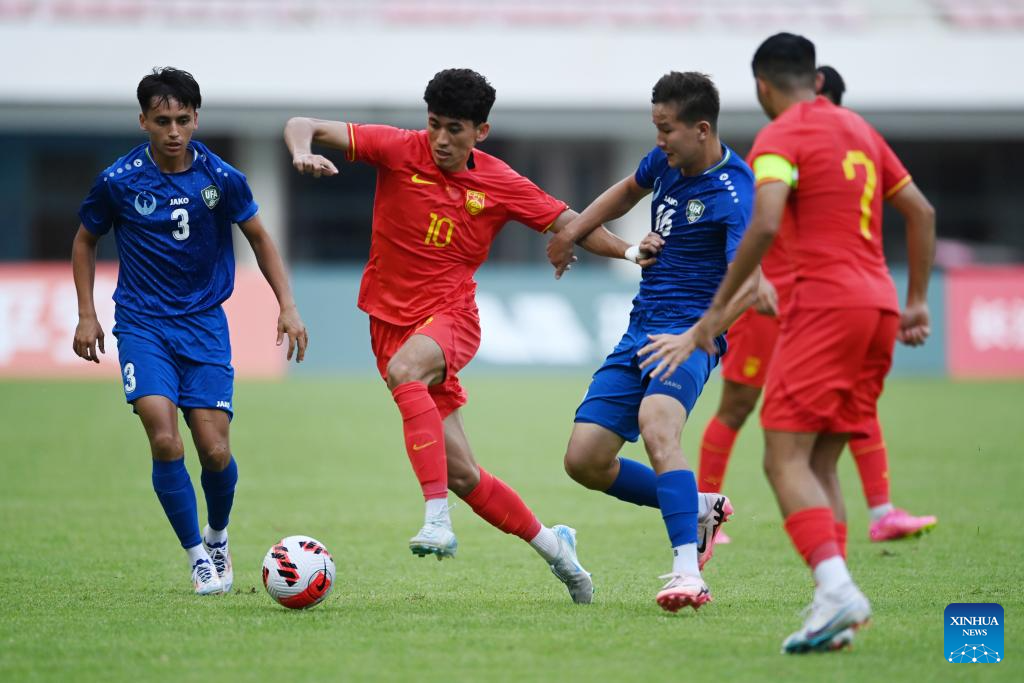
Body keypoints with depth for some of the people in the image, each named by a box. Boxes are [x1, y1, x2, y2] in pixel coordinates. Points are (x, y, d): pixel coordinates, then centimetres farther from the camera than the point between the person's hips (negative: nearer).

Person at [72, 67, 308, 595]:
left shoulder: (221, 178, -5)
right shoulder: (118, 182, -7)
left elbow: (259, 239, 10)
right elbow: (85, 241, 10)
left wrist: (287, 306, 2)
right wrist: (86, 315, 5)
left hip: (205, 324, 1)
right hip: (143, 324, -1)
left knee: (214, 451, -6)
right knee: (164, 441, -20)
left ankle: (218, 536, 26)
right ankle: (197, 555, -3)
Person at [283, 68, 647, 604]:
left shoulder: (499, 183, 0)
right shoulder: (399, 151, -4)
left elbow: (568, 223, 9)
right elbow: (303, 127, -7)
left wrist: (631, 252, -7)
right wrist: (303, 154, -31)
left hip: (451, 317, -2)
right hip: (392, 319, 2)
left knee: (404, 369, -38)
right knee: (462, 475, 1)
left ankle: (437, 520, -44)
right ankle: (550, 544, 24)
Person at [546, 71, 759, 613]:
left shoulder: (734, 195, -18)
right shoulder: (667, 161, 7)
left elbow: (746, 284, -30)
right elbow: (629, 189, 32)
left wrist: (692, 339, -42)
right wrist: (572, 233, 28)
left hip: (690, 334, -8)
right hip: (641, 334, 8)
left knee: (656, 423, -37)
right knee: (584, 461, 1)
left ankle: (688, 574, -41)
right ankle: (697, 509, 21)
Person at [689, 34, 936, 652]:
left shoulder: (780, 138, -5)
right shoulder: (858, 129, 19)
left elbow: (765, 225, -20)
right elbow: (921, 212, 21)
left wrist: (719, 307, -15)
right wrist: (918, 300, 24)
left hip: (824, 305, -8)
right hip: (878, 307, 8)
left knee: (786, 461, -9)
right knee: (820, 467, 11)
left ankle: (837, 589, -27)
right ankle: (835, 606, 2)